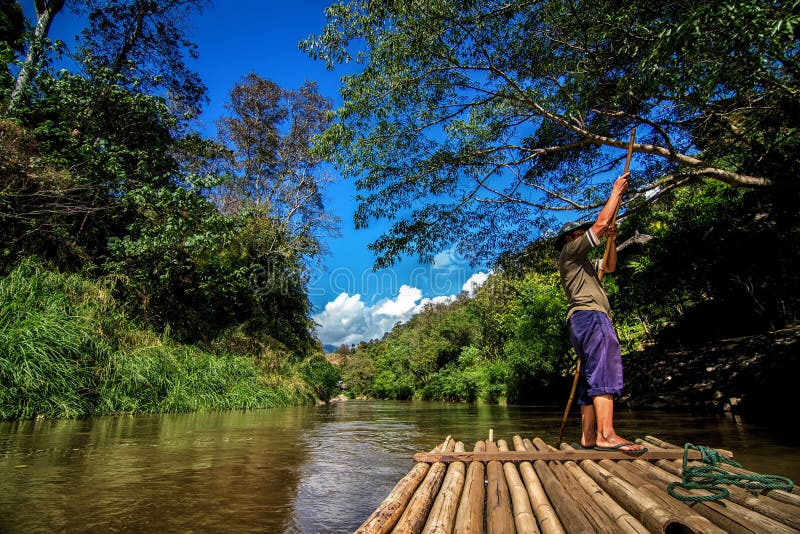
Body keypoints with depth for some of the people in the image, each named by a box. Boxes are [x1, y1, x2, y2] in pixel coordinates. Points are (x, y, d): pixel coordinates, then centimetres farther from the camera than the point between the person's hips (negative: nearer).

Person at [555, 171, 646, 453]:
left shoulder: (583, 262, 33)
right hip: (589, 315, -10)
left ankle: (588, 437, 3)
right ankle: (607, 435, -30)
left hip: (587, 319, 10)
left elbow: (610, 267, 38)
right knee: (605, 370, -22)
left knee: (592, 378, 5)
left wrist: (611, 239, 25)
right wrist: (616, 192, 9)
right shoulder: (570, 252, 5)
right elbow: (600, 223, -1)